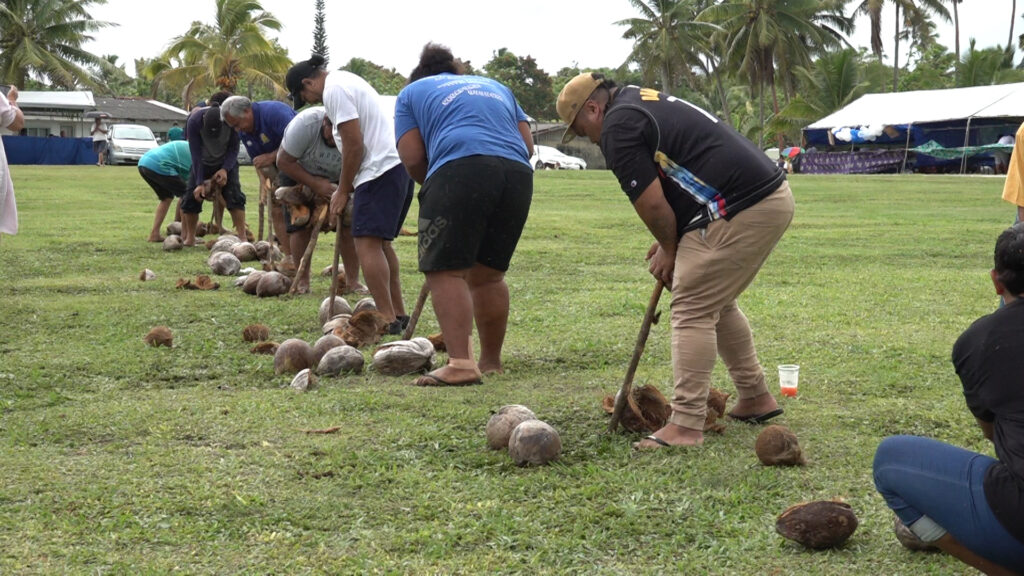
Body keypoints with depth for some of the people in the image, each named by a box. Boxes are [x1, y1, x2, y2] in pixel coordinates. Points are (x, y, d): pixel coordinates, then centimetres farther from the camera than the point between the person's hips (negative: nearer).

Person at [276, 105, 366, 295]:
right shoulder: (305, 123, -36)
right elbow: (284, 162, -27)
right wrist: (315, 184, -34)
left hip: (337, 182, 1)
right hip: (299, 175, -1)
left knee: (348, 224, -11)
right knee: (300, 225, -11)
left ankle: (352, 282, -5)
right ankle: (301, 281, 0)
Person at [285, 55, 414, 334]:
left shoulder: (334, 89, -9)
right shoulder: (346, 79, 23)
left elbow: (354, 145, -13)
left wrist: (343, 191, -4)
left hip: (380, 169, -11)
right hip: (398, 165, 11)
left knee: (367, 244, -11)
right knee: (380, 243, 17)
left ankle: (387, 319, -14)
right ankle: (398, 313, 20)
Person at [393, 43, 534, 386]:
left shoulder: (412, 92, 23)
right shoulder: (496, 87, 35)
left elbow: (412, 157, 9)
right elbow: (528, 144, 23)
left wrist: (432, 187, 25)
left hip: (461, 169, -5)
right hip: (518, 174, 5)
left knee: (446, 271, -5)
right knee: (488, 274, 15)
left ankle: (460, 363, -19)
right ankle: (491, 361, 20)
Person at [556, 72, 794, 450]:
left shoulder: (619, 126, -7)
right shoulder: (647, 102, 23)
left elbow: (652, 204, -11)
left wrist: (669, 249, 8)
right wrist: (671, 248, 18)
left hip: (740, 213, -10)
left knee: (692, 311, -6)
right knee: (716, 304, 22)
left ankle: (685, 425, -7)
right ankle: (756, 398, 30)